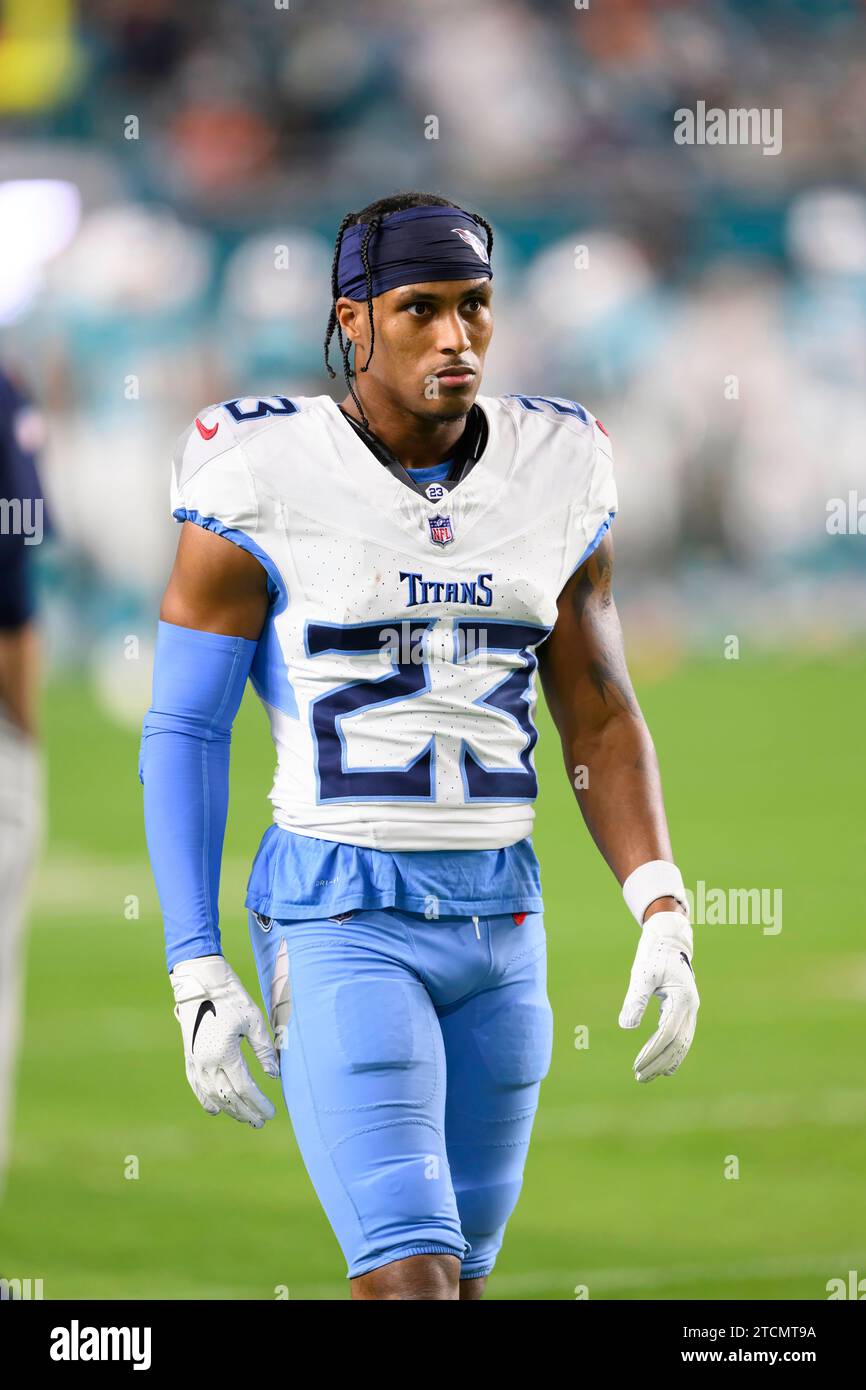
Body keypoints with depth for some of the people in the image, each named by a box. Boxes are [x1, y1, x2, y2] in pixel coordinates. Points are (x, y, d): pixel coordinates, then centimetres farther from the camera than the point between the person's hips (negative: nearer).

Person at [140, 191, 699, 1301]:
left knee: (457, 1276, 12)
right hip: (338, 917, -5)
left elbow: (600, 719, 11)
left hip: (498, 919, 5)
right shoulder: (265, 482, -9)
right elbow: (183, 733, -5)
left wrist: (663, 915, -1)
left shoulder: (553, 478, 5)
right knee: (411, 1283, -16)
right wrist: (196, 975, -10)